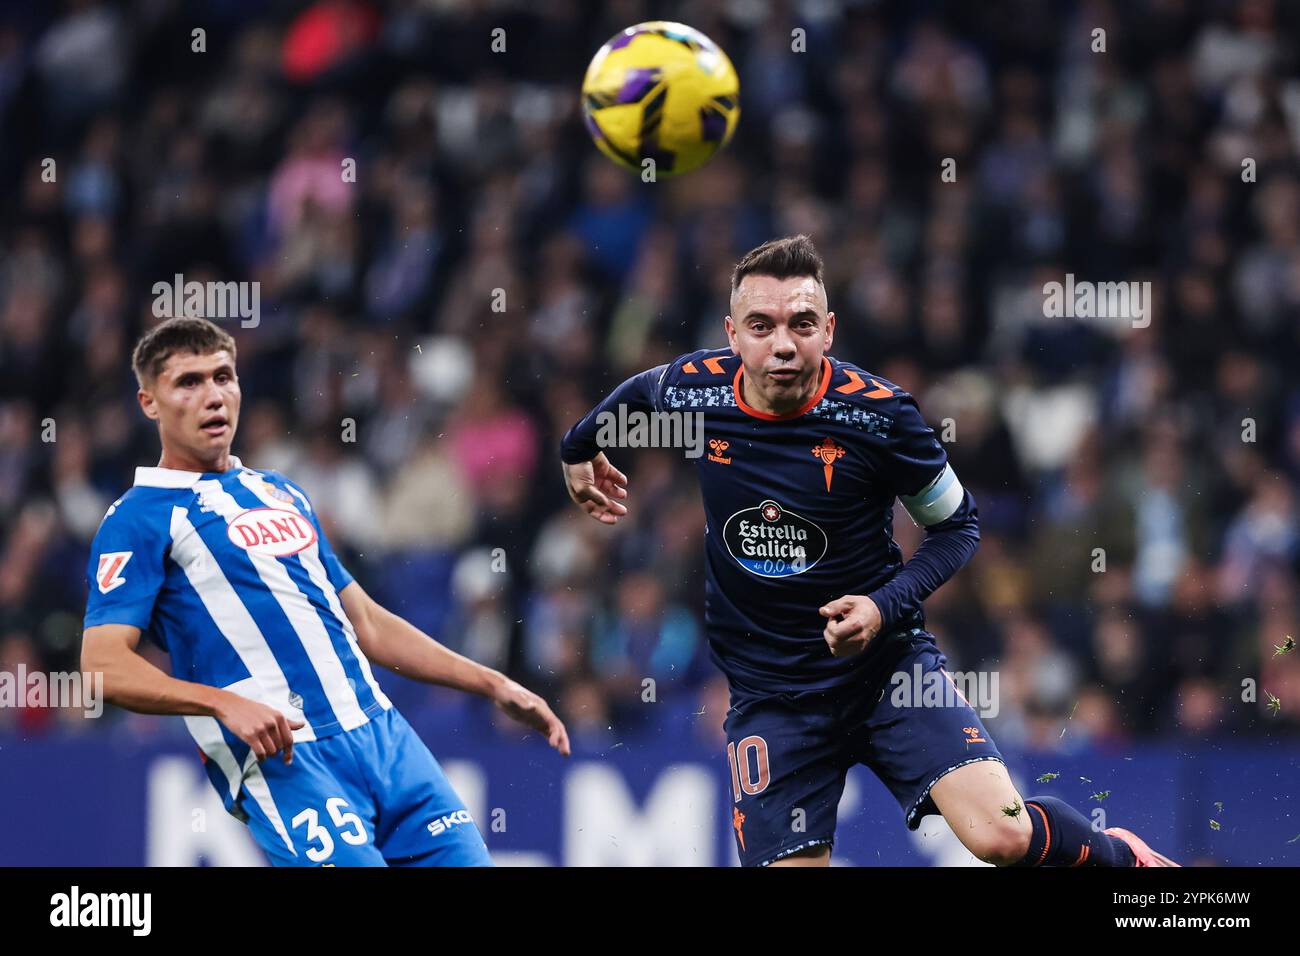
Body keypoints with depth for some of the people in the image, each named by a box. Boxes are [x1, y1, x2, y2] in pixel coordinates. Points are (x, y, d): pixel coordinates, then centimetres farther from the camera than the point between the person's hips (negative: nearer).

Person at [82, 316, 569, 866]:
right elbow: (104, 665, -10)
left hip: (381, 733, 7)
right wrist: (226, 703, -23)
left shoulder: (282, 496, 24)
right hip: (282, 755, -7)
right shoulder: (140, 520, 1)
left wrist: (493, 686, 24)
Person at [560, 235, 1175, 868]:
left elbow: (957, 524, -2)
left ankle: (1119, 854, 12)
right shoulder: (690, 390, -9)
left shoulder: (877, 412, -16)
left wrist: (886, 606, -18)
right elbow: (634, 395, 17)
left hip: (886, 660, -3)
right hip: (769, 691, 3)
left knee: (1002, 837, -19)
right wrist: (579, 450, 34)